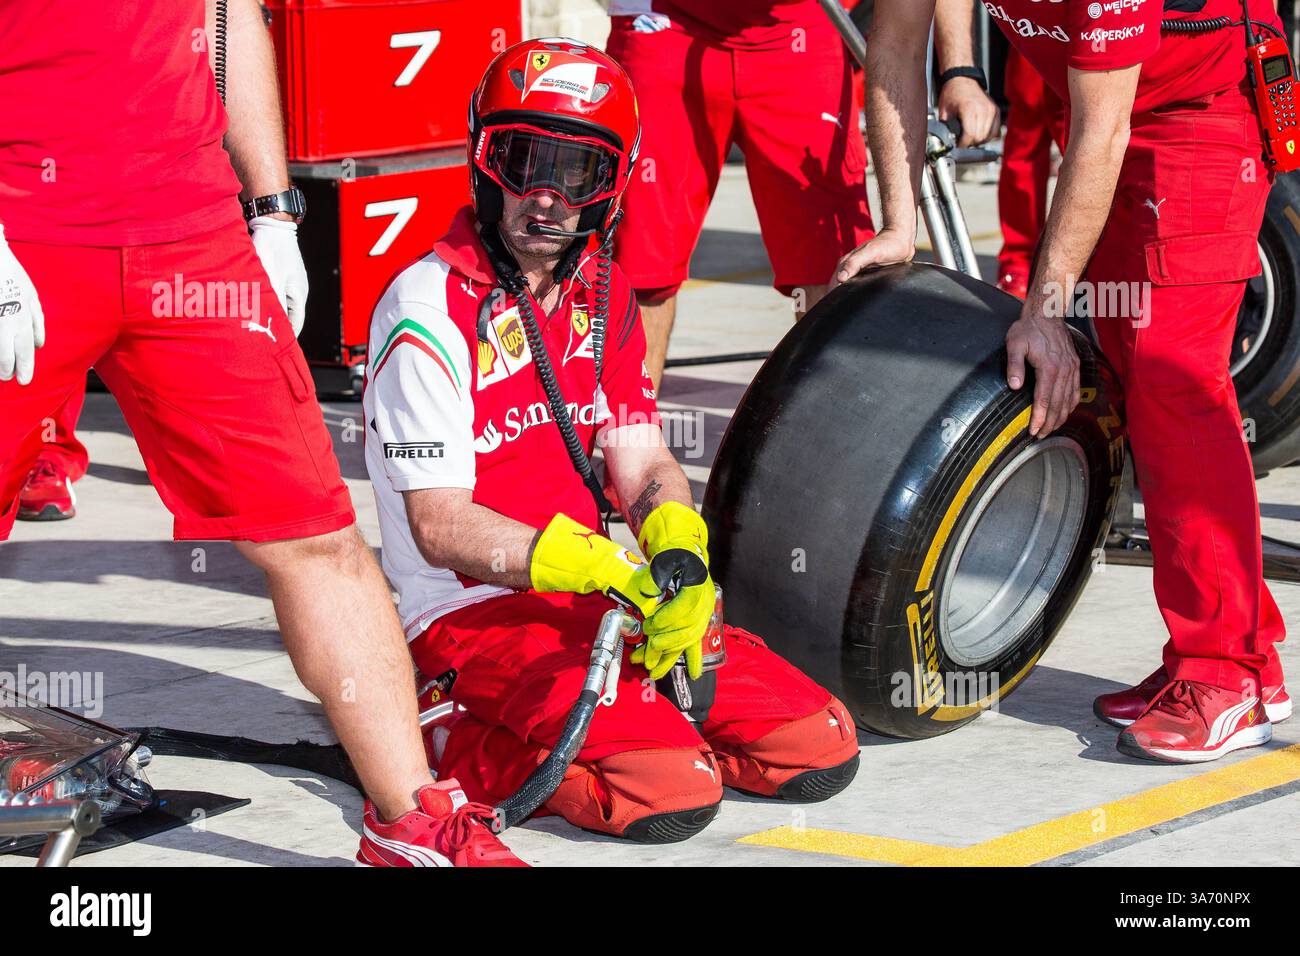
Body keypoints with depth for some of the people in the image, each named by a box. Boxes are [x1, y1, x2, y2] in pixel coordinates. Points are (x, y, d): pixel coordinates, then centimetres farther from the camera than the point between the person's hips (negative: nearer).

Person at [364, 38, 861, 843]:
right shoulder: (428, 311, -13)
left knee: (818, 748, -5)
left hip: (604, 594, 7)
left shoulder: (605, 298, 11)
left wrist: (680, 557, -17)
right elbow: (439, 524, -17)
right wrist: (610, 571, -27)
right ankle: (453, 742, -5)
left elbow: (643, 462, 6)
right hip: (475, 612, -7)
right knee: (670, 793, -28)